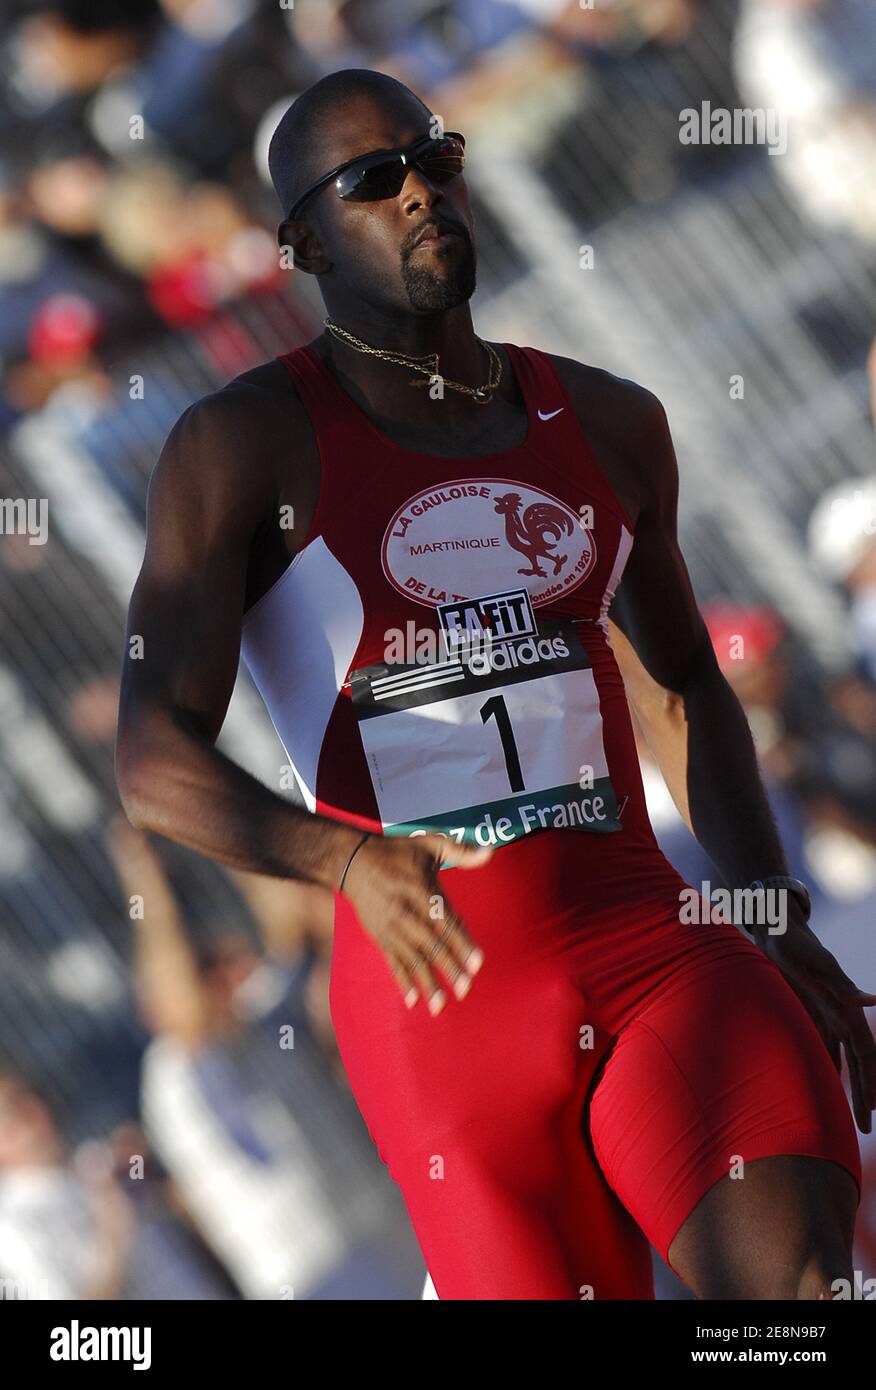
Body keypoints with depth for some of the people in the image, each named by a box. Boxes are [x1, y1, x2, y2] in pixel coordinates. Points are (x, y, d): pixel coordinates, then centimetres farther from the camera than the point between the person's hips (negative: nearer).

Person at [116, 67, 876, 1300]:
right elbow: (156, 761, -10)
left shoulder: (607, 422, 15)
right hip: (442, 982, -3)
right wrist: (350, 860, -28)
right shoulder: (246, 445, -1)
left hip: (650, 934, 3)